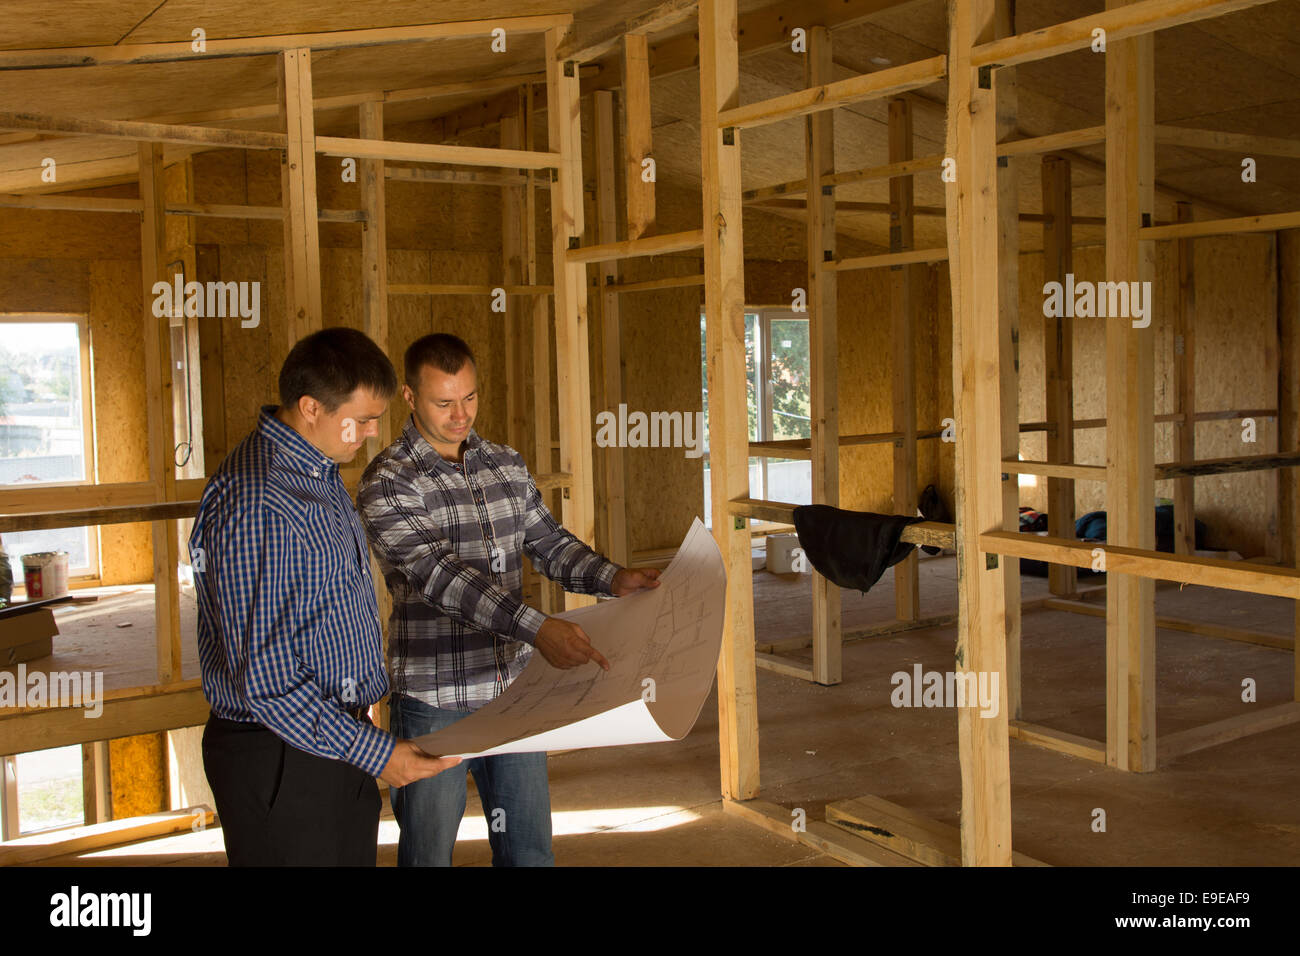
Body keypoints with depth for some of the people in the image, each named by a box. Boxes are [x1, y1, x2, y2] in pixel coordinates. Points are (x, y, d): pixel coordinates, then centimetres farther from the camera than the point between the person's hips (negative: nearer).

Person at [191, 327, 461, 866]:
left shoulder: (319, 472, 8)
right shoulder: (256, 507, -24)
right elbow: (264, 677, -25)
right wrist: (375, 752, -22)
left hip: (340, 740, 9)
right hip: (280, 761, -9)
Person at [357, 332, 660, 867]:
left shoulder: (507, 467, 7)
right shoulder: (387, 484, -13)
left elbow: (548, 542, 11)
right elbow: (439, 573, -26)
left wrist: (611, 578, -10)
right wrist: (537, 629, -36)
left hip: (513, 690, 5)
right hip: (434, 702, -5)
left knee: (529, 850, 15)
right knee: (428, 851, 12)